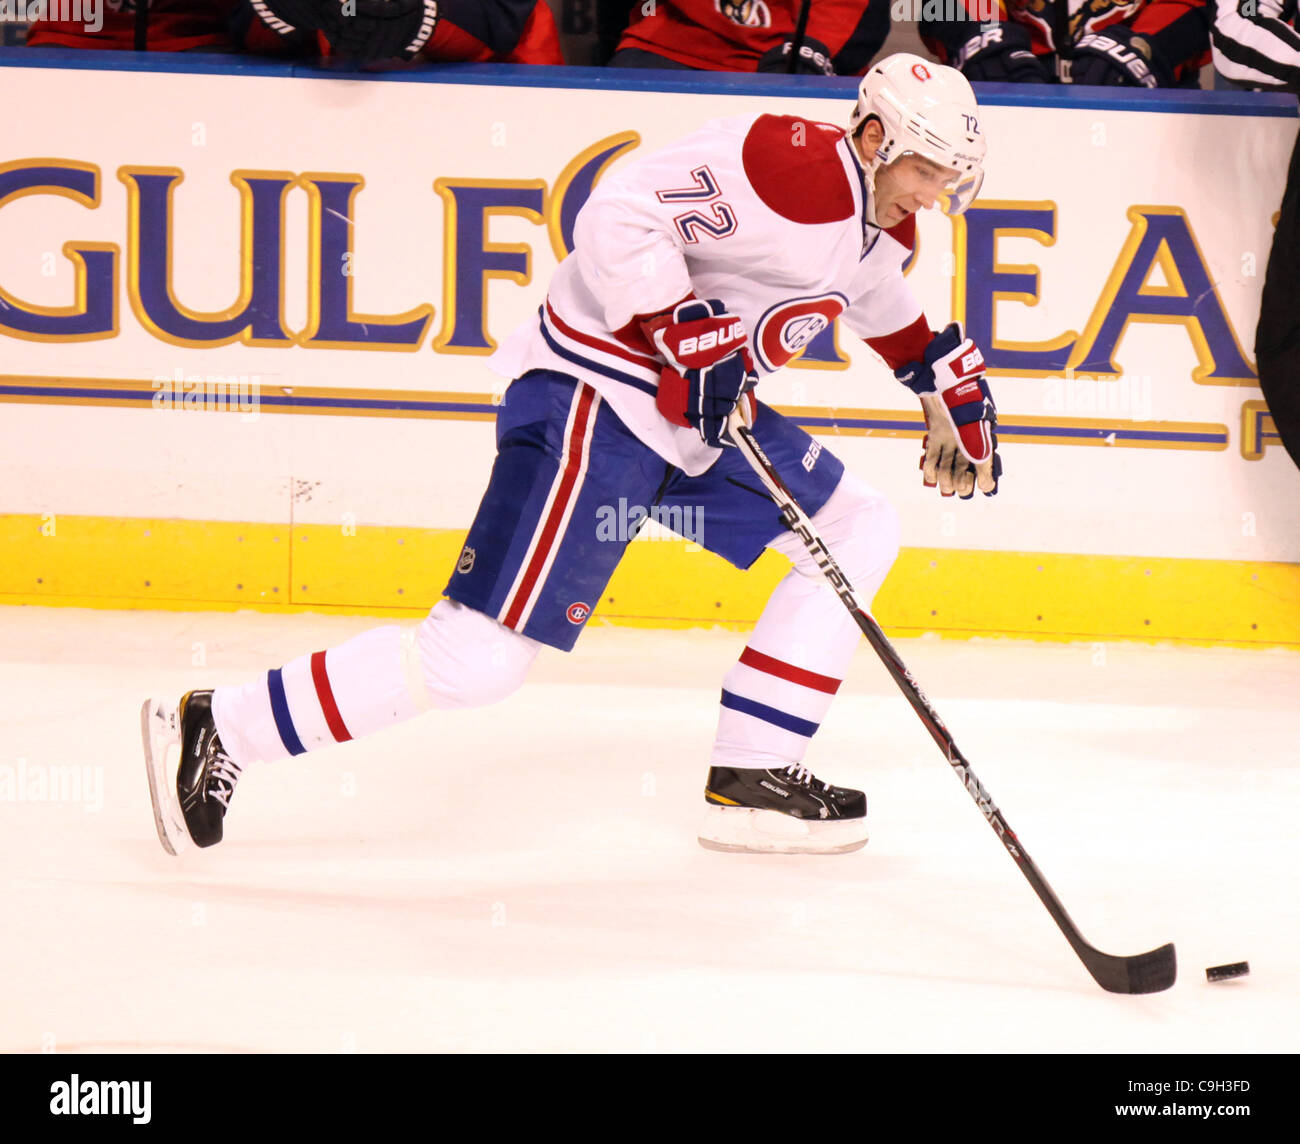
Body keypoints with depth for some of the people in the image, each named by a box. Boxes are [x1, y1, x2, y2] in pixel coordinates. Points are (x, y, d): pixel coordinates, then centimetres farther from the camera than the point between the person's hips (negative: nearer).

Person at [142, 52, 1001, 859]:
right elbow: (620, 219, -29)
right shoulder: (792, 163, -20)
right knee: (478, 659, -16)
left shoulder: (879, 217, 11)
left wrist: (954, 387, 26)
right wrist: (693, 339, -31)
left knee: (859, 533, 11)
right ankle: (220, 731, -9)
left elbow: (891, 315, 35)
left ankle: (753, 780, 10)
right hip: (593, 399, -10)